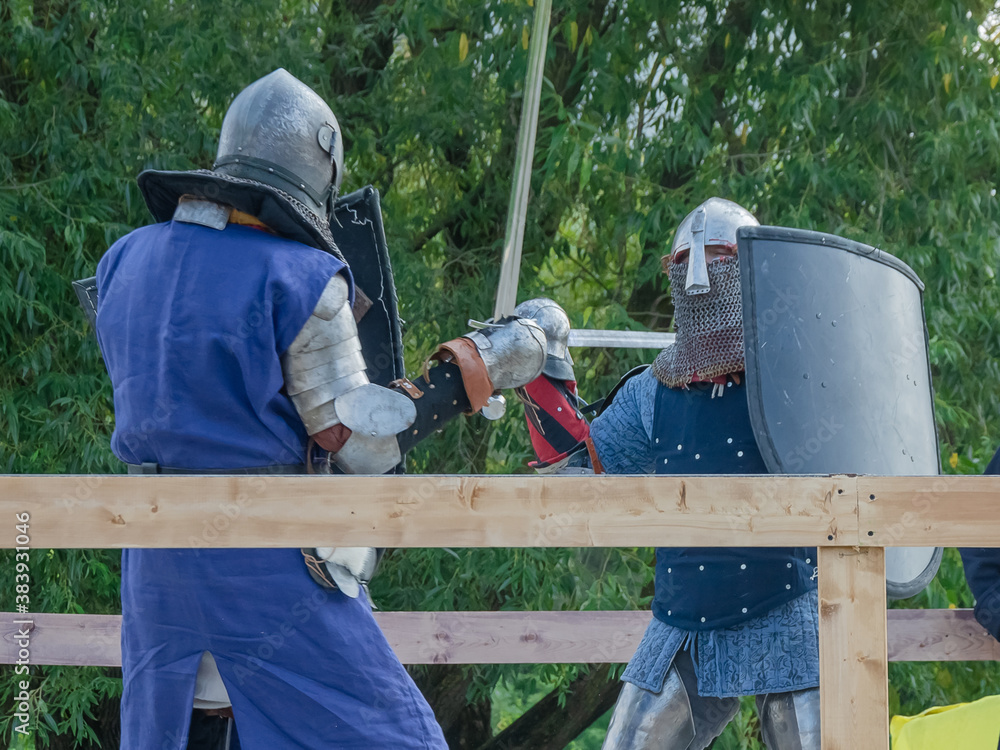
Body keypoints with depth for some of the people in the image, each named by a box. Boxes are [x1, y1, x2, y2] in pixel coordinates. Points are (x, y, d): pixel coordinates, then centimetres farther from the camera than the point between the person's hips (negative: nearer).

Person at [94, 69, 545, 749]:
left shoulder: (125, 262, 6)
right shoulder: (300, 281, -12)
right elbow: (360, 442, -9)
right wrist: (477, 368, -2)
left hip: (156, 557, 6)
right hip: (267, 562, -6)